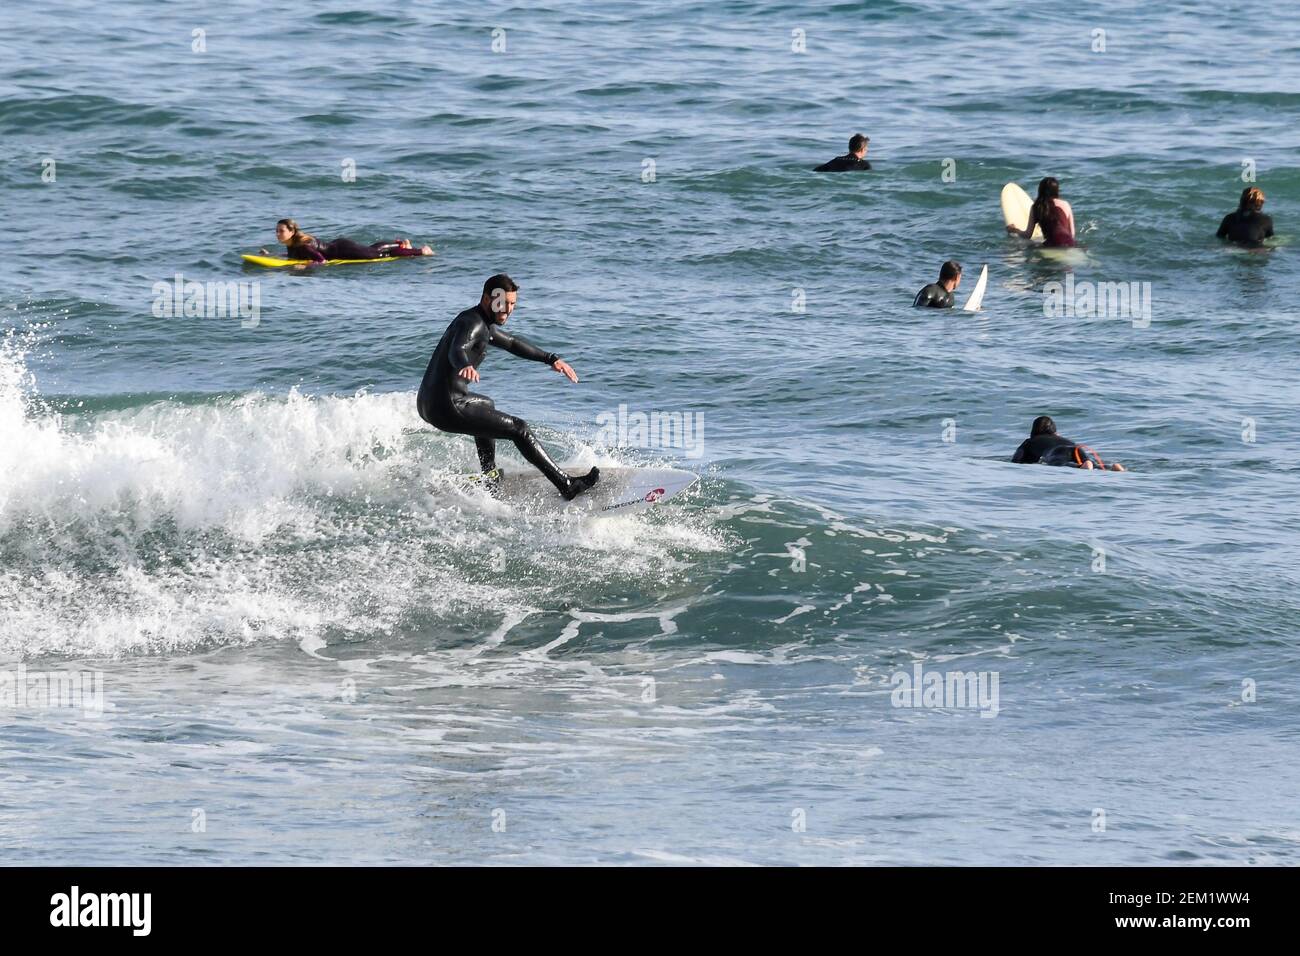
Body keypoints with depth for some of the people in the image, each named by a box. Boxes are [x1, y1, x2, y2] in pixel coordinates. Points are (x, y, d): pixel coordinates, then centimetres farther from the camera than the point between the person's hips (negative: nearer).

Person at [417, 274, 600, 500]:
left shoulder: (481, 322, 19)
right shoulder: (473, 323, -14)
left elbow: (512, 343, 34)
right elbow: (457, 350, -35)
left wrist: (551, 359, 31)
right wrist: (464, 366, -58)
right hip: (448, 407, -11)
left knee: (486, 405, 41)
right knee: (519, 429, -6)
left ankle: (489, 476, 46)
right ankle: (567, 487, -7)